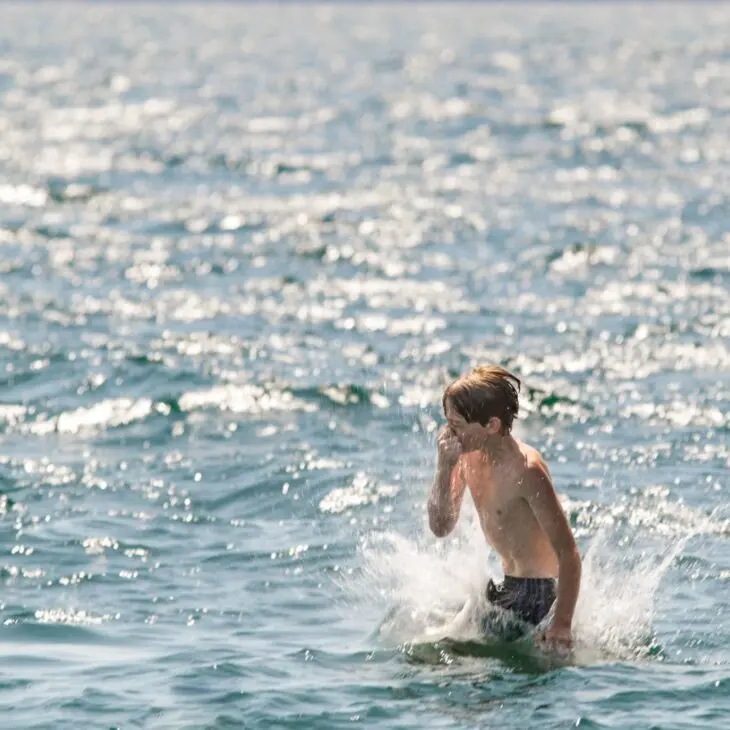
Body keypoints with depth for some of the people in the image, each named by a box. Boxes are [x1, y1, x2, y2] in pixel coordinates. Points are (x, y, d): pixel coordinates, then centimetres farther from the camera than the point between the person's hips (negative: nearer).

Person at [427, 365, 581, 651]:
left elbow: (568, 553, -25)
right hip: (506, 585, 9)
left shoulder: (525, 471, -25)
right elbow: (441, 527, 3)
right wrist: (445, 466, -12)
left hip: (537, 593, -9)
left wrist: (562, 625, -32)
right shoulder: (468, 455, -2)